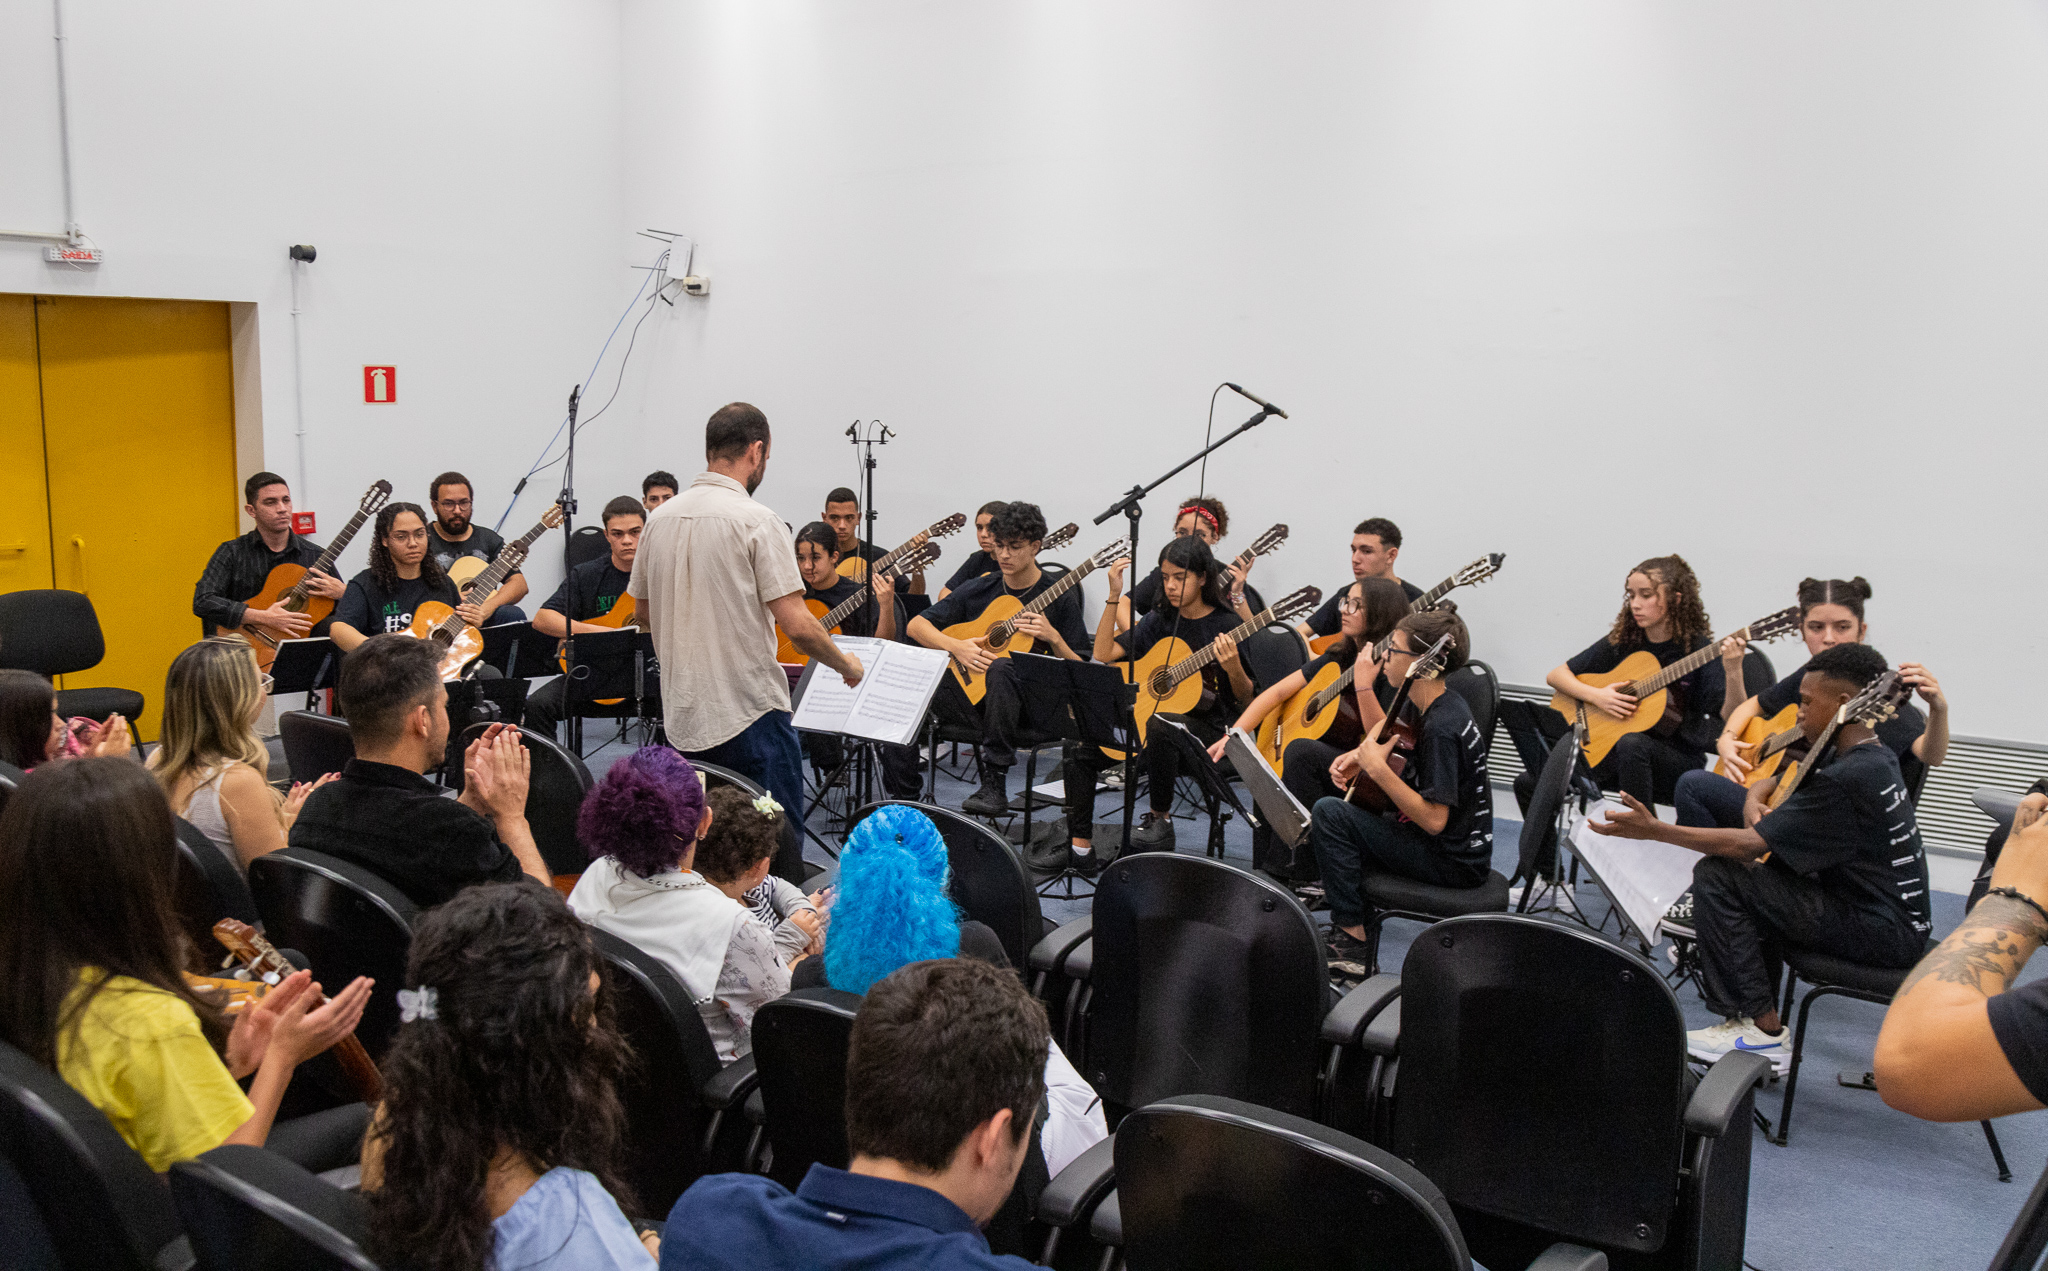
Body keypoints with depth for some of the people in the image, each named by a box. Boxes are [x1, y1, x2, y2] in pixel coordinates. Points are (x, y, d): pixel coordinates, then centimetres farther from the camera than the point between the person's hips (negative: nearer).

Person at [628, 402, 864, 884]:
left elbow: (644, 614, 18)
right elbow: (797, 625, -18)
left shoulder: (662, 518, 7)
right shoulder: (756, 521, -13)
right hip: (751, 713, -7)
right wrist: (845, 664, -1)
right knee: (774, 850, 1)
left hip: (682, 715, 7)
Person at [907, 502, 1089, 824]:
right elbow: (917, 625, 7)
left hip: (1029, 702, -3)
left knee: (1002, 667, -40)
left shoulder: (1059, 596, 1)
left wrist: (1052, 637, -19)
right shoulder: (978, 589, 10)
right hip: (971, 687, 3)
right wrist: (956, 647, -10)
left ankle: (995, 785, -36)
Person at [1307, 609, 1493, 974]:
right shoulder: (1430, 704, 4)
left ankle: (1351, 941, -10)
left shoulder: (1442, 727, -25)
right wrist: (1360, 758, 0)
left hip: (1455, 862, -10)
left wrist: (1377, 768, -24)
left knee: (1328, 813, -16)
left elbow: (1434, 819, -28)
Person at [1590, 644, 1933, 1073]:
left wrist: (1654, 829, -19)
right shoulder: (1872, 756, 10)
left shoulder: (1848, 778, -23)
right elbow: (1774, 782, 21)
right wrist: (1755, 802, -3)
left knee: (1716, 877, -14)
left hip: (1885, 931, -10)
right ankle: (1760, 1020, 16)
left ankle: (1763, 1032, -6)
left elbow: (1750, 845, -23)